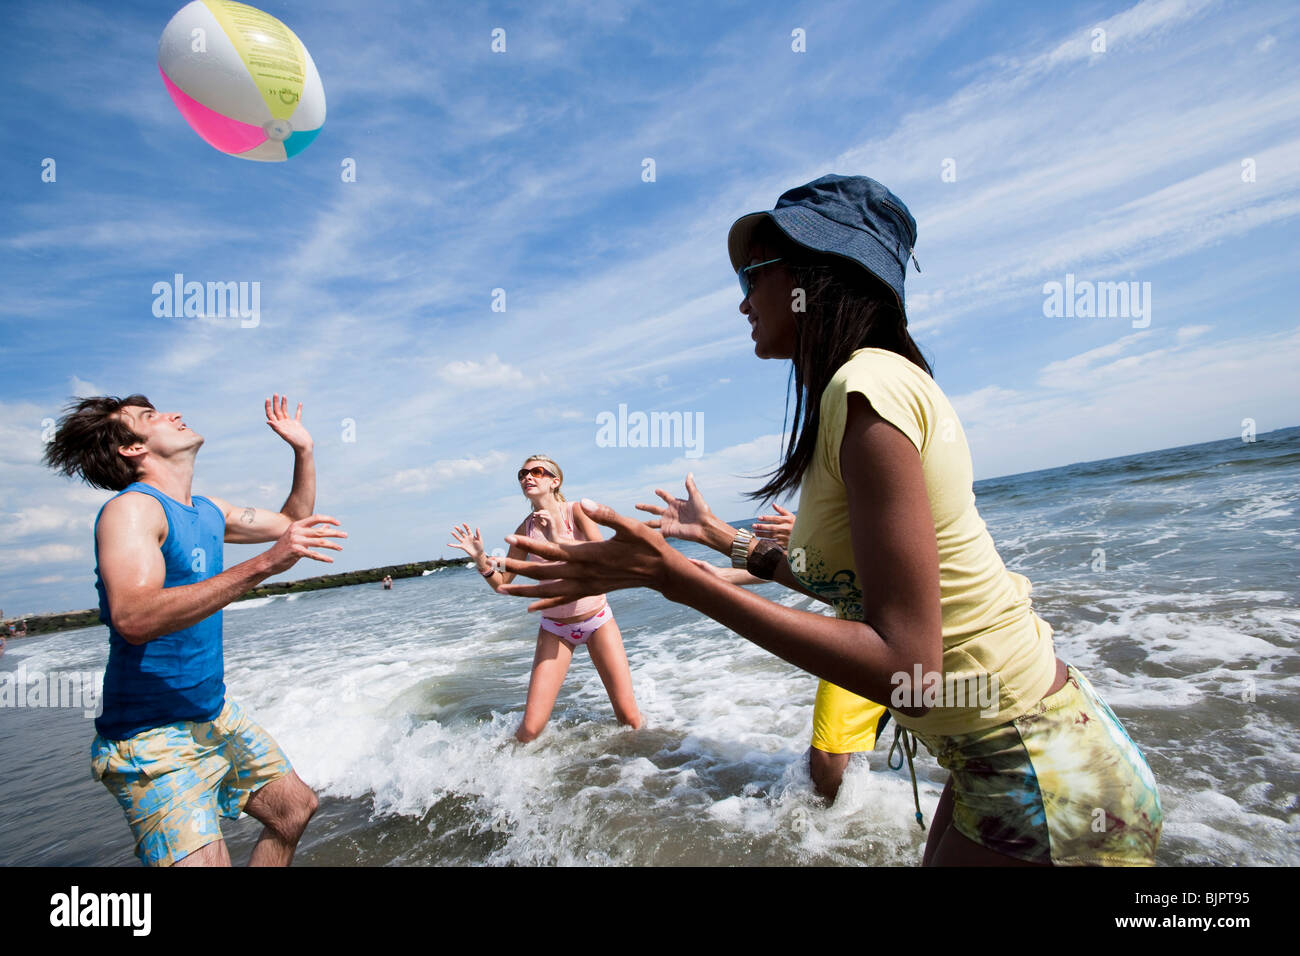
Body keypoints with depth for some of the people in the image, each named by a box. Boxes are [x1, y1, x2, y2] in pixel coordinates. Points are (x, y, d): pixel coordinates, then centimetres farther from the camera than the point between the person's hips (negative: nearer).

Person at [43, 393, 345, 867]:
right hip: (151, 738, -8)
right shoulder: (132, 508, -19)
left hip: (216, 716, 9)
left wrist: (303, 450, 13)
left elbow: (289, 522, 22)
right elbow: (134, 620, -35)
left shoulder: (208, 510, 7)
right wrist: (263, 565, -41)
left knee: (296, 808, 15)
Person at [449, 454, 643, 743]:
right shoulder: (525, 529, -1)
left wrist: (560, 540, -35)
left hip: (597, 620, -2)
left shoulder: (575, 512, -10)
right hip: (555, 627, 2)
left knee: (628, 716, -2)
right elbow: (502, 584, 6)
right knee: (530, 727, -6)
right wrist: (480, 558, -12)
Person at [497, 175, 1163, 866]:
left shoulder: (869, 385, -23)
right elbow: (858, 591, 10)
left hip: (1047, 780, -8)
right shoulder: (880, 381, 6)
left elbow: (906, 669, -27)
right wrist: (726, 540, 18)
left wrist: (675, 577, -27)